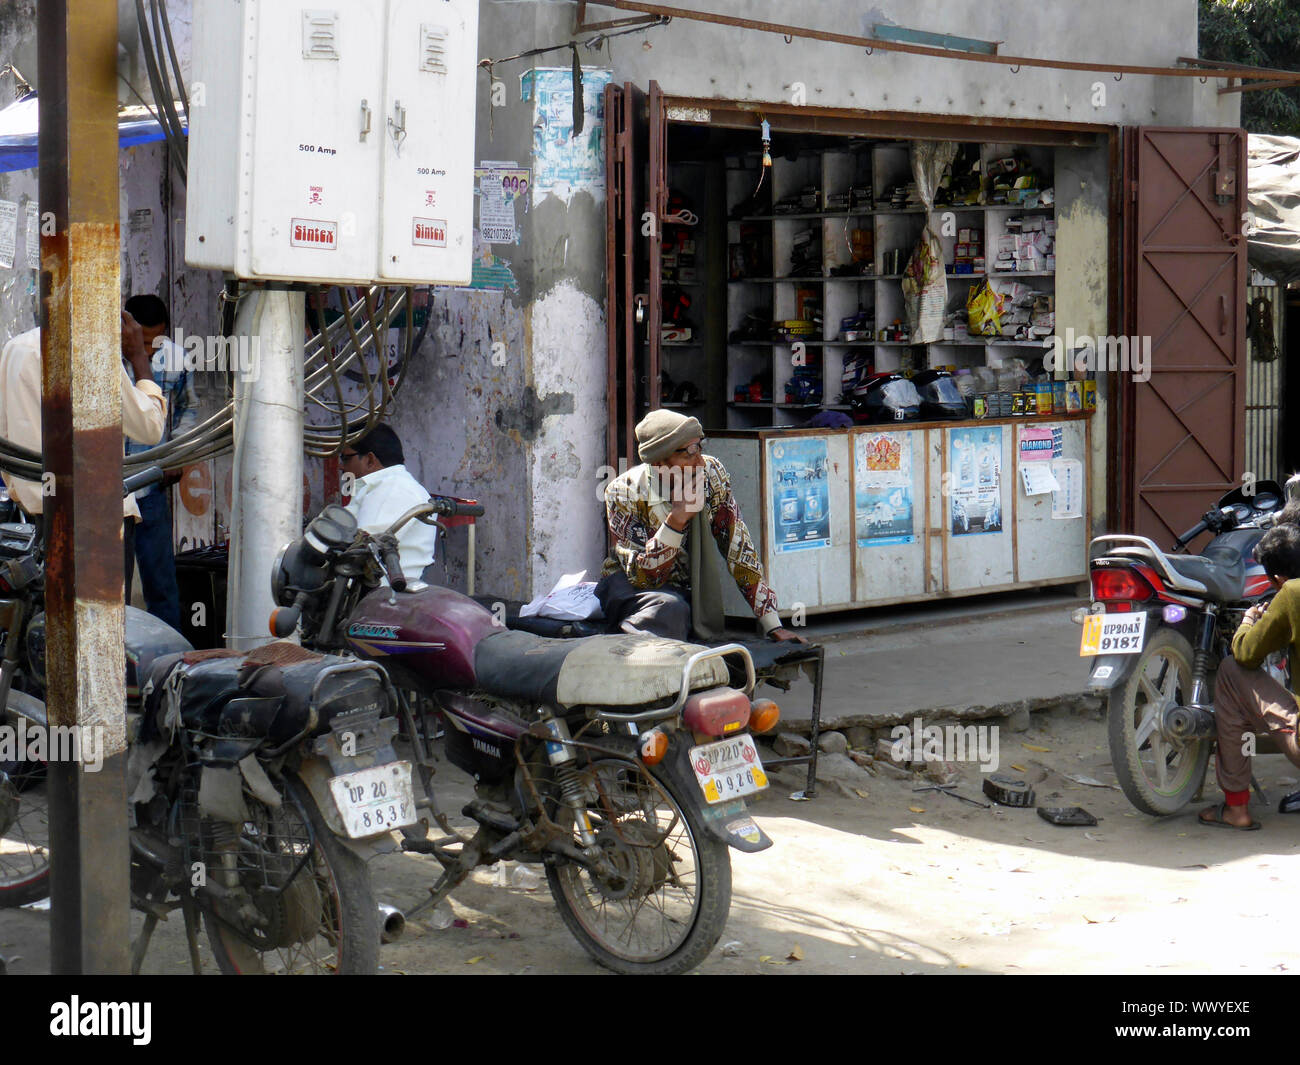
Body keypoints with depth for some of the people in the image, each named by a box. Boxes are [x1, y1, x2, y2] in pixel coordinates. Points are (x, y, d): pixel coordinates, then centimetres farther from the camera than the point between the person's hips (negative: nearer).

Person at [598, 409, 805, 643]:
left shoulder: (711, 474, -9)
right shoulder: (624, 492, -18)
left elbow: (739, 549, -7)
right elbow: (641, 577, -22)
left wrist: (773, 626, -11)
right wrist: (677, 518, -33)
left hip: (688, 592, 5)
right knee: (670, 609, -35)